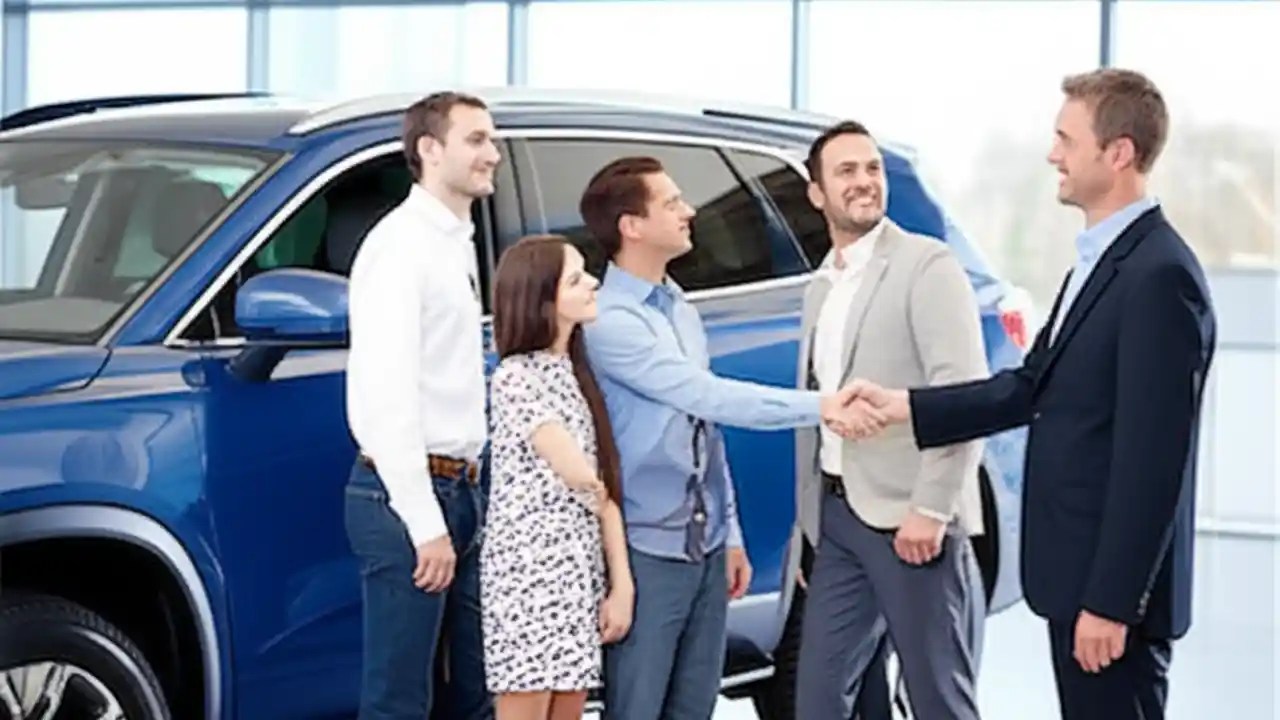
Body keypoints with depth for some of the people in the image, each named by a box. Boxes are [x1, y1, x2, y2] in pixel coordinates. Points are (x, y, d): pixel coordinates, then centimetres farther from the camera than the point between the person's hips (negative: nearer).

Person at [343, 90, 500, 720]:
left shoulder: (456, 243, 16)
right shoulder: (401, 245, -12)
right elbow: (389, 396, -19)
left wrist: (462, 499, 14)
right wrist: (425, 525, -20)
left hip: (458, 492, 9)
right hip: (406, 497, -9)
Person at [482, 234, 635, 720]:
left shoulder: (578, 373, 14)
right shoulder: (516, 376, -10)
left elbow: (603, 487, 7)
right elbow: (580, 476, -17)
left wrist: (621, 583, 0)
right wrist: (601, 494, 6)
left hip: (581, 572, 7)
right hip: (529, 571, -7)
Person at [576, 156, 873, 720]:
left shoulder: (682, 312, 12)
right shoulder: (609, 321, -14)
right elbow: (706, 395, -21)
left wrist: (730, 533, 15)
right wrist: (817, 406, -23)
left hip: (704, 547, 8)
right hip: (647, 550, -7)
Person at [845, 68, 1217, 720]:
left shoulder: (1160, 275, -19)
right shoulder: (1101, 259, 13)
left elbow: (1151, 457, -22)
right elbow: (1034, 387, 16)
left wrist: (1110, 601, -22)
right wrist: (904, 407, 9)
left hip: (1112, 580, -10)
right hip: (1078, 570, 10)